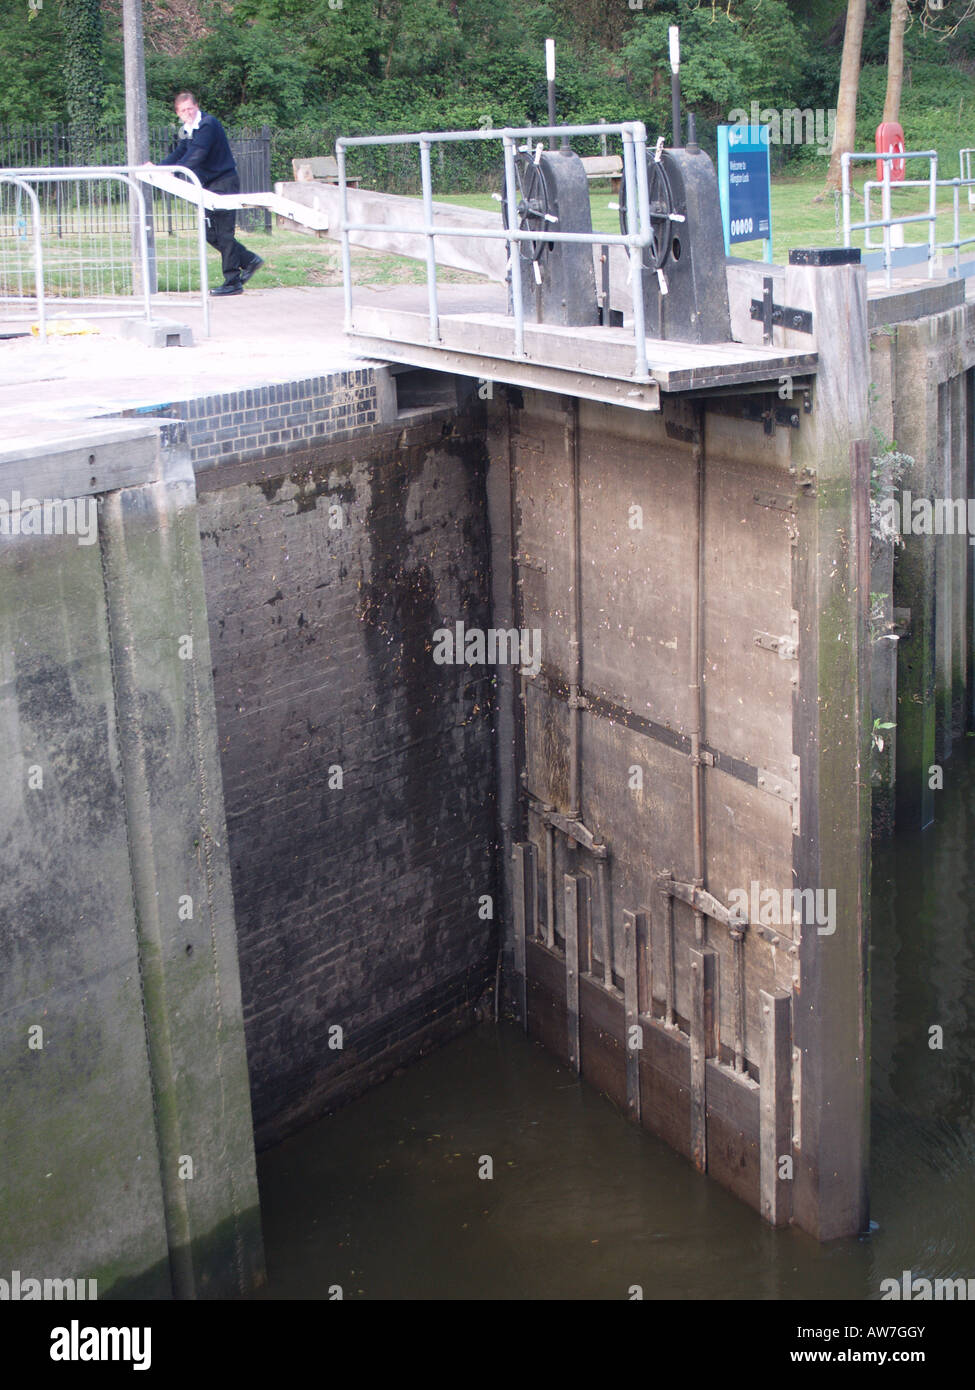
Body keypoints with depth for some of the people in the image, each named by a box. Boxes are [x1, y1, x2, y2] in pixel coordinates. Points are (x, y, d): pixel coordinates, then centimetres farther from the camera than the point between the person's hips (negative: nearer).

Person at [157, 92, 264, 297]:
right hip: (209, 185, 9)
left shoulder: (208, 124, -16)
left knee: (223, 232, -9)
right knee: (211, 233, 9)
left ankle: (232, 282, -5)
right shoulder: (186, 131, 12)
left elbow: (196, 155, -26)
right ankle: (249, 260, 19)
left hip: (225, 182, -9)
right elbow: (178, 154, 13)